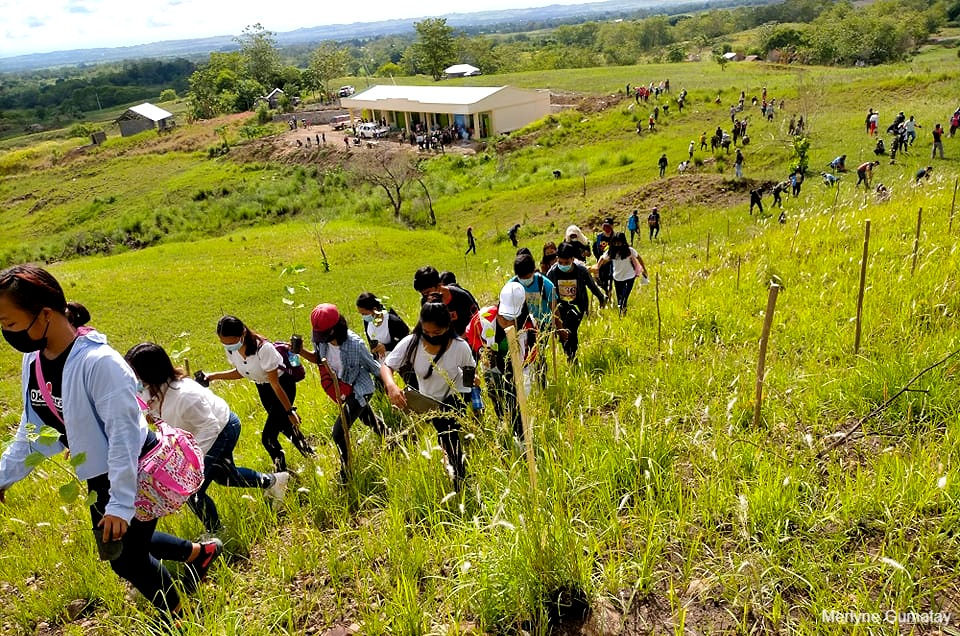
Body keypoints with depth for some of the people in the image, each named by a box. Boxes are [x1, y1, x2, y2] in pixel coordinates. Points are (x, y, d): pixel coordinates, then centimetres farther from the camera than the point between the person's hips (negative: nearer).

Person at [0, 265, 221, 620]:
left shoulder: (98, 362, -30)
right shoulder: (32, 361, -4)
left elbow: (124, 432, -27)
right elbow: (33, 428, 10)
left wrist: (121, 503, -25)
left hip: (135, 471, -8)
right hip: (98, 477, 9)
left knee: (126, 557, 2)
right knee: (117, 545, 20)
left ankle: (178, 619, 27)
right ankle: (200, 552, 40)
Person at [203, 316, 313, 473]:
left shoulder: (263, 348, -36)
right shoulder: (231, 349, -15)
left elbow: (275, 383, -27)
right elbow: (240, 372, 4)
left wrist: (289, 411, -19)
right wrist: (213, 376, -9)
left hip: (283, 384, -7)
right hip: (262, 387, 7)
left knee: (268, 437, -10)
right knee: (283, 425, 23)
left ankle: (282, 474, 14)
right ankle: (307, 451, 48)